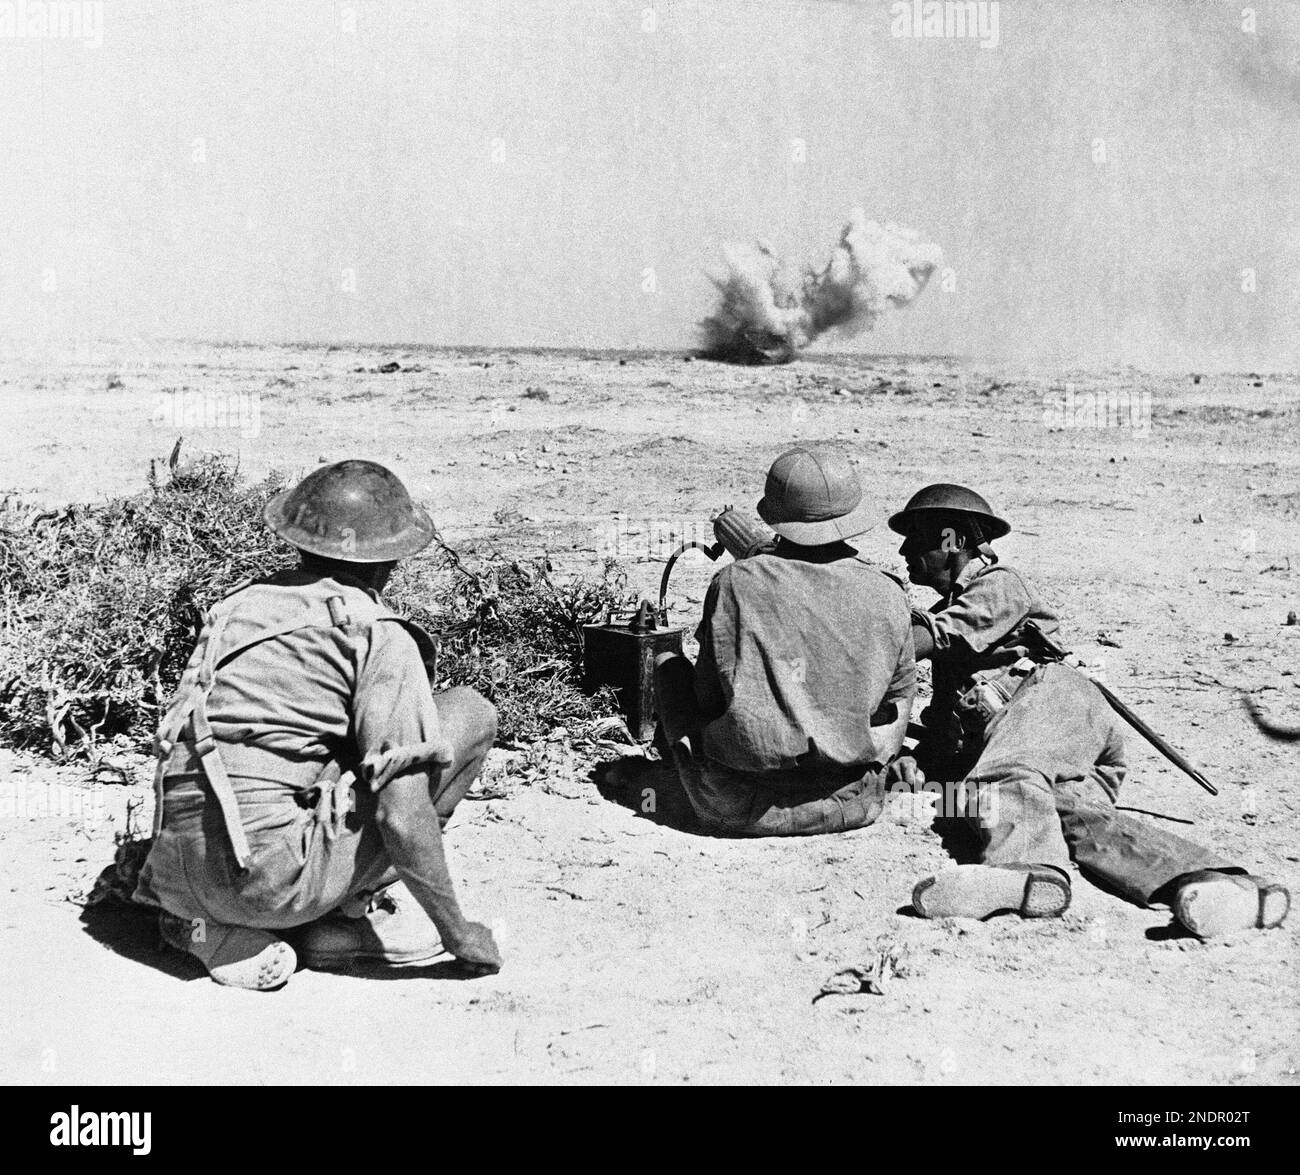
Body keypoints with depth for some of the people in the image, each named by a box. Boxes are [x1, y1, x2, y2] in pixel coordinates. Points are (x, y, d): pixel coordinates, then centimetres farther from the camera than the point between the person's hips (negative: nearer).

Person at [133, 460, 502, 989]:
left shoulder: (237, 604, 17)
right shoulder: (381, 636, -4)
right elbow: (401, 812, -12)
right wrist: (457, 931, 1)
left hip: (178, 876, 7)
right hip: (275, 874, -7)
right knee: (469, 713, 4)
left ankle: (214, 927, 16)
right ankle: (357, 907, 7)